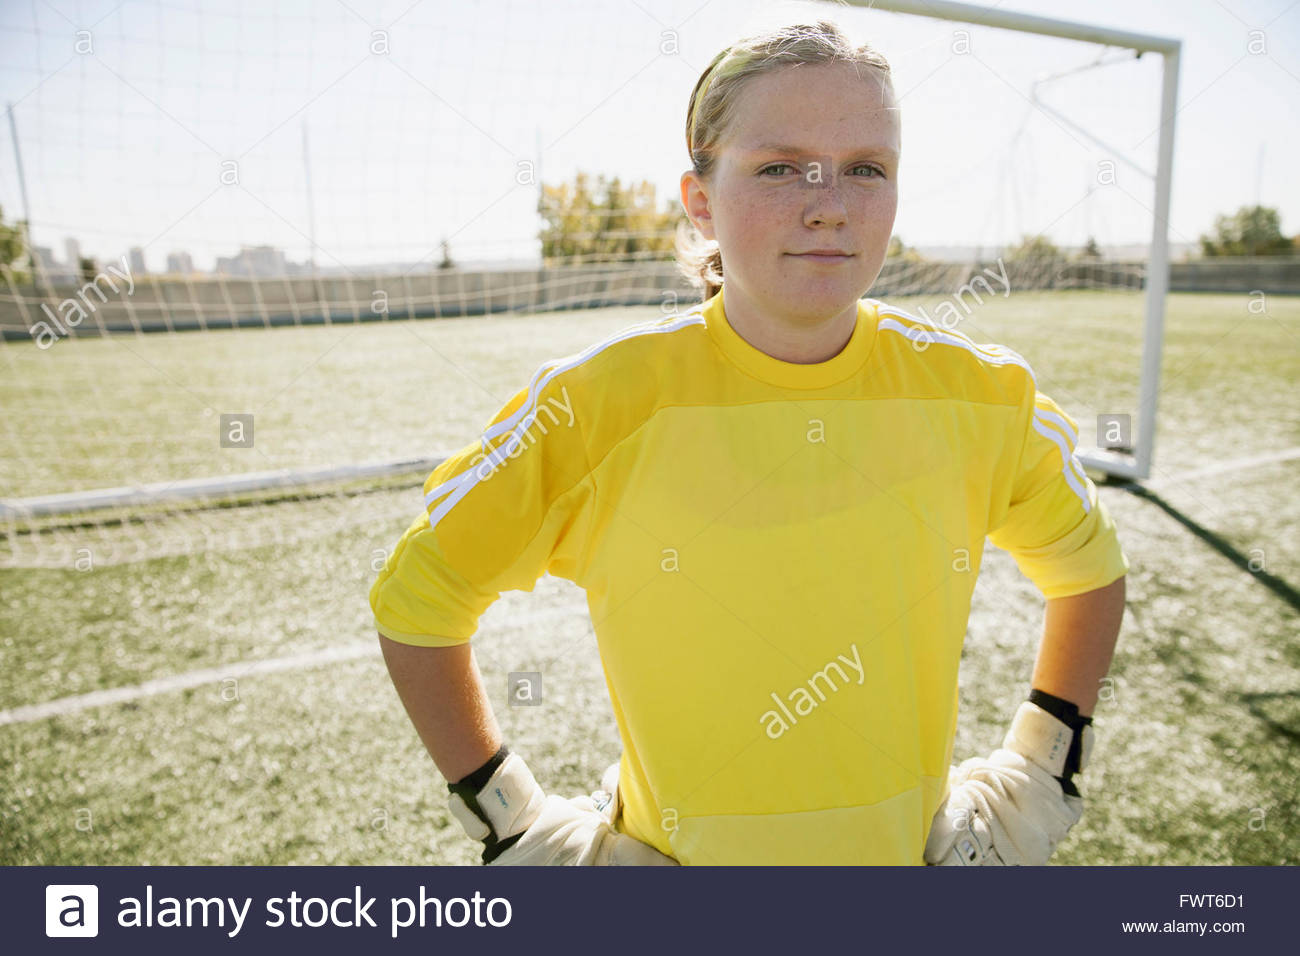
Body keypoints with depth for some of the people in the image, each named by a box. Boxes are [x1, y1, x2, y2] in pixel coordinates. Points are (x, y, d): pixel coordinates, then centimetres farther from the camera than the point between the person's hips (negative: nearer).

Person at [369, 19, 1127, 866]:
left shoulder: (980, 395, -11)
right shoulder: (602, 402, -19)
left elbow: (1090, 567, 8)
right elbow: (415, 601, -7)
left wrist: (1041, 778, 3)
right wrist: (512, 822, -6)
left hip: (917, 846, 3)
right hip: (671, 851, -2)